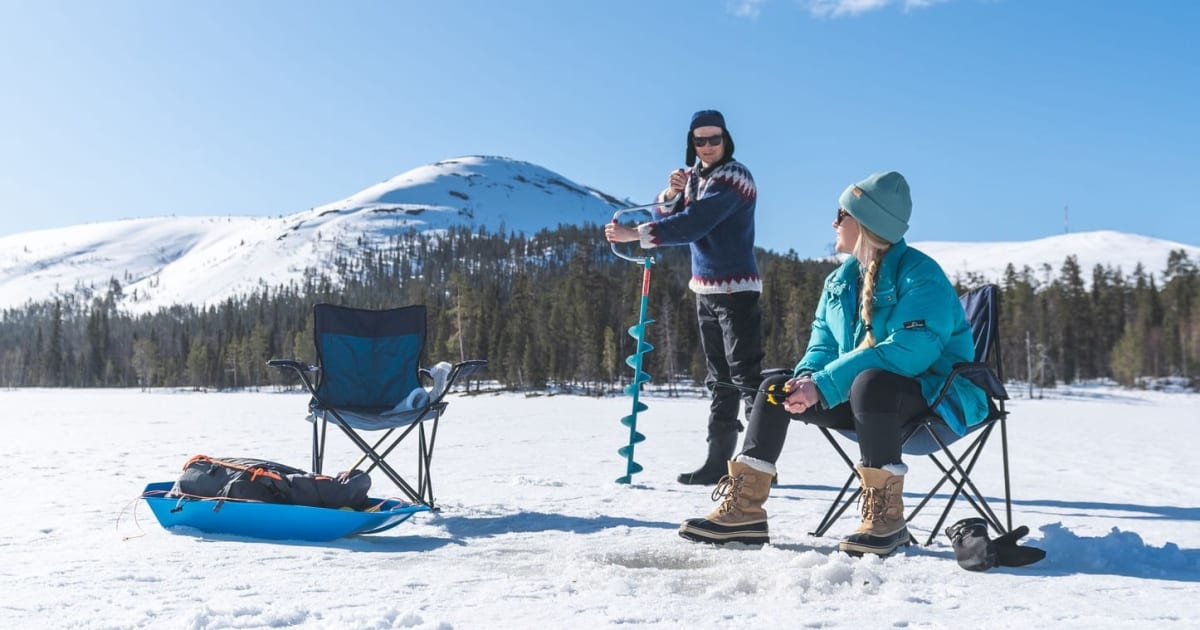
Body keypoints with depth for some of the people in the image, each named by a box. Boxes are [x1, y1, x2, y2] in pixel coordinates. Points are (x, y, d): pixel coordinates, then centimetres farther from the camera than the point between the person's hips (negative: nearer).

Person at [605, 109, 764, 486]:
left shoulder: (732, 177, -13)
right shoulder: (694, 176, 13)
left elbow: (693, 224, -24)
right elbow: (666, 220, 9)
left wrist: (633, 234, -26)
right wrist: (671, 193, -12)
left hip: (736, 289, -8)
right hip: (705, 289, 8)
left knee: (745, 374, -10)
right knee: (718, 377, 10)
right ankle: (718, 460, 14)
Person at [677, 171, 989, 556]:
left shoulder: (920, 275, -16)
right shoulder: (842, 278, 9)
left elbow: (910, 349, -29)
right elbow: (823, 343, 13)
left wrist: (824, 386, -31)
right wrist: (807, 379, -13)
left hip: (931, 396, -8)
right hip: (860, 395, 8)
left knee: (869, 383, -39)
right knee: (776, 388, -7)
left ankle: (886, 517, -28)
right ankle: (743, 509, -10)